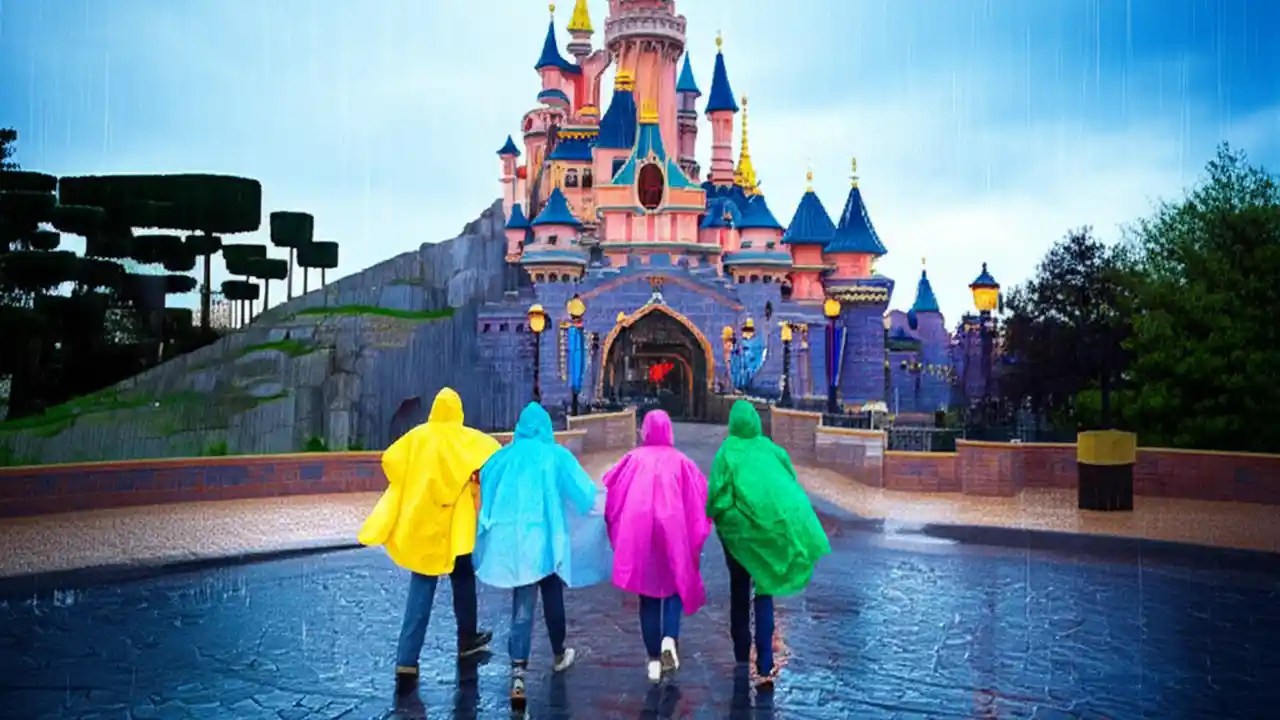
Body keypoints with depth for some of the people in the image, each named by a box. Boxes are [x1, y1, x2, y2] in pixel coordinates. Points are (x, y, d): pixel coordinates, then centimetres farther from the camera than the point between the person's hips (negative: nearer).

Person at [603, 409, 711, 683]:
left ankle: (654, 659, 14)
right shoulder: (680, 461, 3)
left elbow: (608, 491, 0)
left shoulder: (633, 460, 5)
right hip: (673, 530, -1)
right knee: (676, 584, 15)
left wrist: (617, 531, 12)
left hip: (638, 531, 1)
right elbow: (702, 496, -2)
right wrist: (695, 532, 8)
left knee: (648, 592, 12)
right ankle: (670, 638, -11)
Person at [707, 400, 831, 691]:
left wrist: (713, 516, 4)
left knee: (739, 591, 16)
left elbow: (716, 493, -12)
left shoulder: (726, 452, -8)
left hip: (738, 528, -1)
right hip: (771, 527, 2)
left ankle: (742, 656, 26)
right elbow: (792, 487, 6)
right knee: (764, 592, 6)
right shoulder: (772, 450, 0)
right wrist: (785, 517, 18)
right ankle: (764, 666, -5)